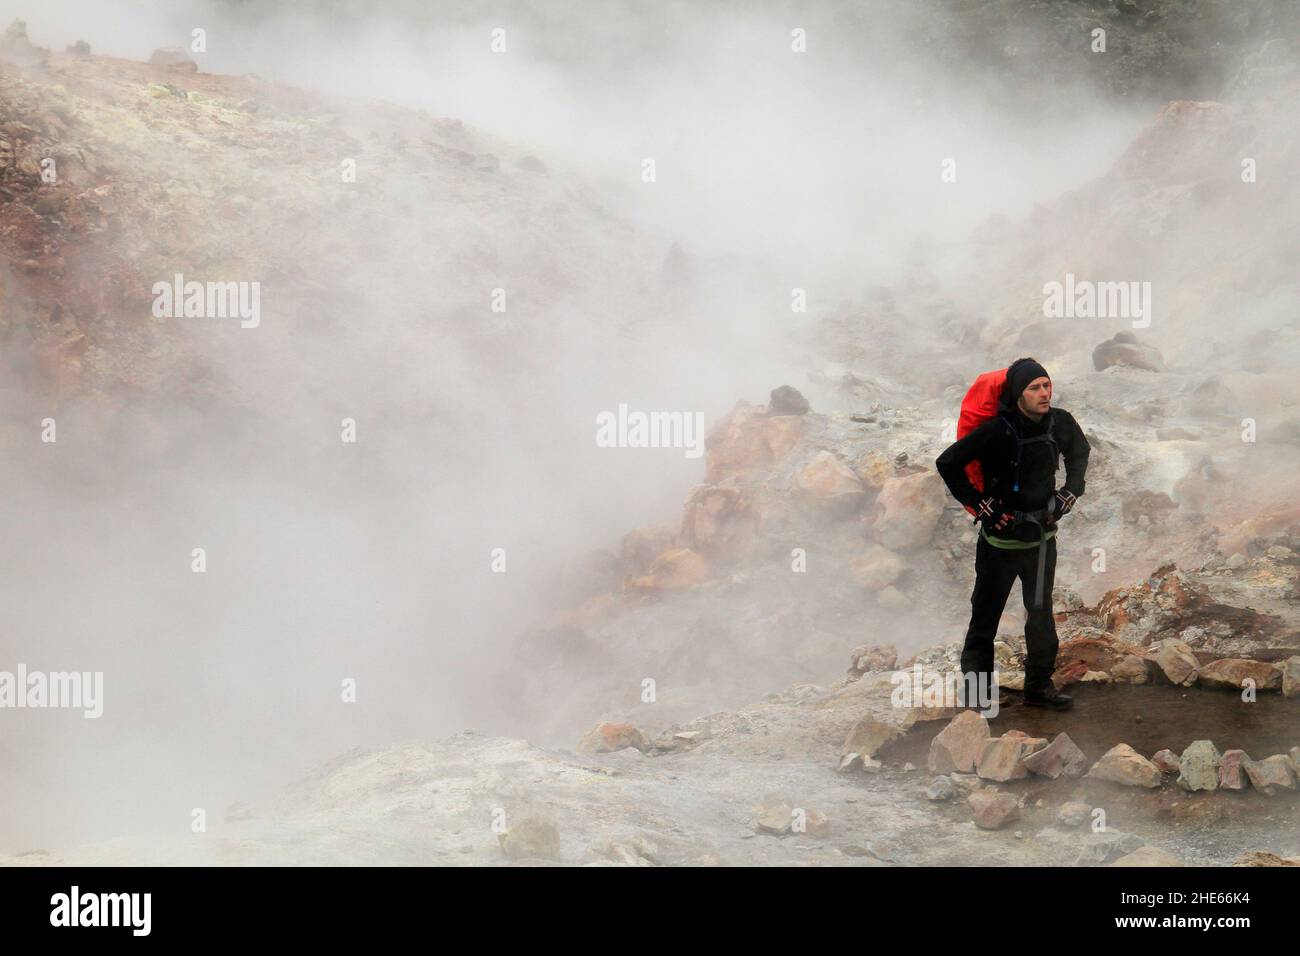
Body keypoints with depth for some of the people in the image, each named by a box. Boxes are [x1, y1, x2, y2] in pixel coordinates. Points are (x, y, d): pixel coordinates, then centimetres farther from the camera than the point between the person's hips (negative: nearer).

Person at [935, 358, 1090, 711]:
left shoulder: (1060, 423, -6)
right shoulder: (997, 432, -23)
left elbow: (1080, 453, 18)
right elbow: (947, 463, -17)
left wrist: (1070, 492, 8)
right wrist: (979, 504, -15)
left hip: (1042, 535, 5)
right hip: (1002, 536, -5)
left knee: (1042, 612, 11)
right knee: (986, 614, 6)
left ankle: (1039, 685, 22)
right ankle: (975, 680, 20)